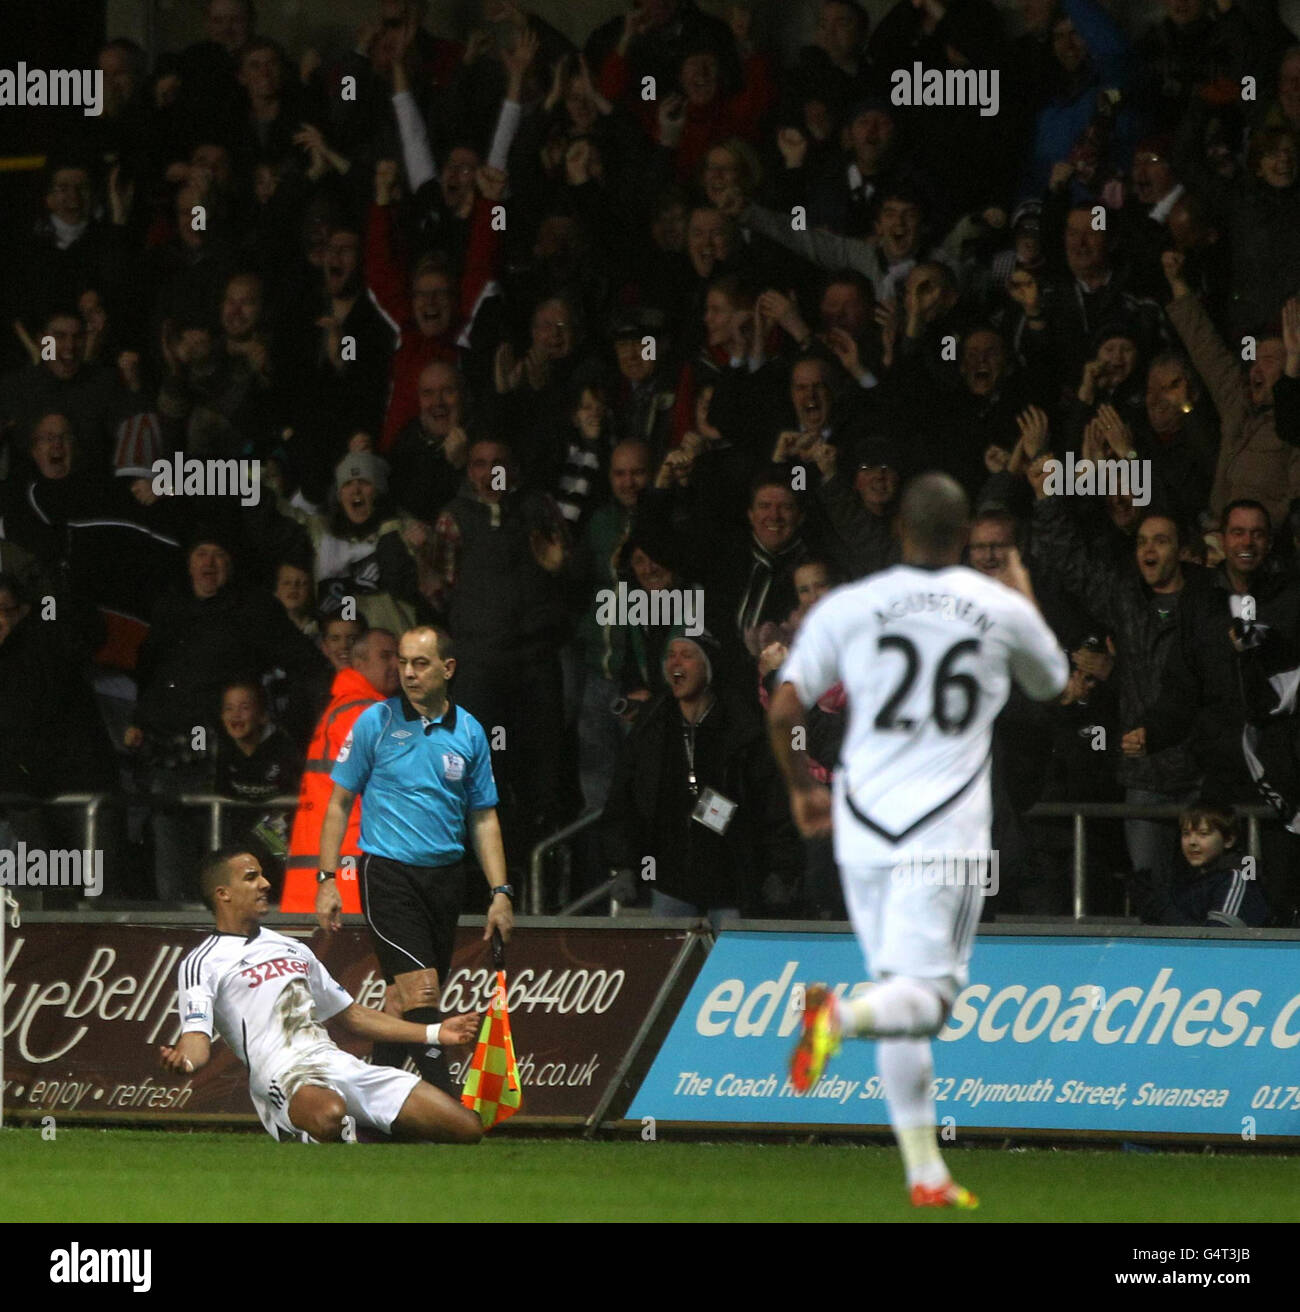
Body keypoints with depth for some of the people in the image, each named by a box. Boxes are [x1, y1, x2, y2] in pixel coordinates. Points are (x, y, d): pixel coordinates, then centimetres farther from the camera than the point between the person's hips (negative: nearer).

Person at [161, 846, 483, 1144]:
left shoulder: (294, 949, 28)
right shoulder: (202, 964, 3)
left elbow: (351, 1016, 34)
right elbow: (197, 1038, -11)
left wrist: (434, 1033, 30)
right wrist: (184, 1060, -37)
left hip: (341, 1064, 7)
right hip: (286, 1079, -7)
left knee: (467, 1128, -5)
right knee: (329, 1114, -46)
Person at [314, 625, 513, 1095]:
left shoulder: (469, 732, 7)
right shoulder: (376, 722, -2)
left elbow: (483, 818, 13)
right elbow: (339, 803, 3)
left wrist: (500, 892, 6)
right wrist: (327, 880, -4)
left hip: (446, 877, 4)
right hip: (388, 875, -4)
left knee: (408, 1003, 6)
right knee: (420, 991, -16)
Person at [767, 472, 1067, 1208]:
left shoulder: (847, 608, 1)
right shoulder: (1003, 611, 2)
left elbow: (784, 710, 0)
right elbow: (1054, 684, 22)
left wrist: (802, 788, 18)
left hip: (864, 822, 2)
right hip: (948, 828, -2)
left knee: (906, 991, 11)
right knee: (926, 995, -3)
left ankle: (926, 1173, 10)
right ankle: (841, 1017, -37)